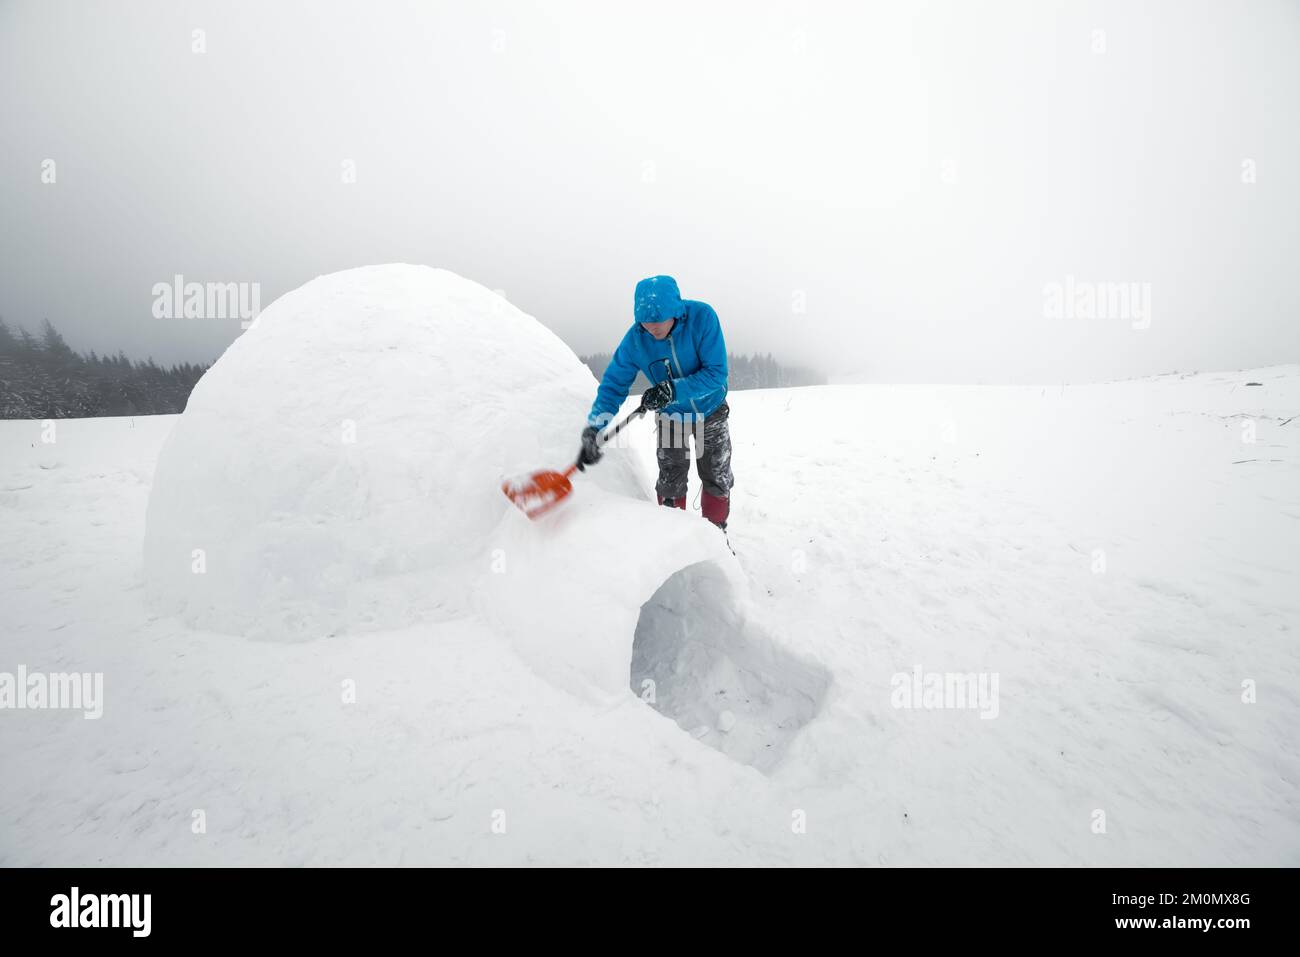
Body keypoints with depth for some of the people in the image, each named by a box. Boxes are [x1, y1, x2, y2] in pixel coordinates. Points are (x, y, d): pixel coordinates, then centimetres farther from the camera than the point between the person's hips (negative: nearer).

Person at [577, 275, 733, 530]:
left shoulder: (702, 317, -30)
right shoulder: (635, 339, -24)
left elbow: (716, 373, -30)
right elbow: (614, 384, -18)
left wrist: (673, 390, -43)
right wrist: (594, 428, -32)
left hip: (711, 411, 0)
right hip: (670, 417, 1)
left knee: (718, 480, 11)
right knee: (671, 485, 3)